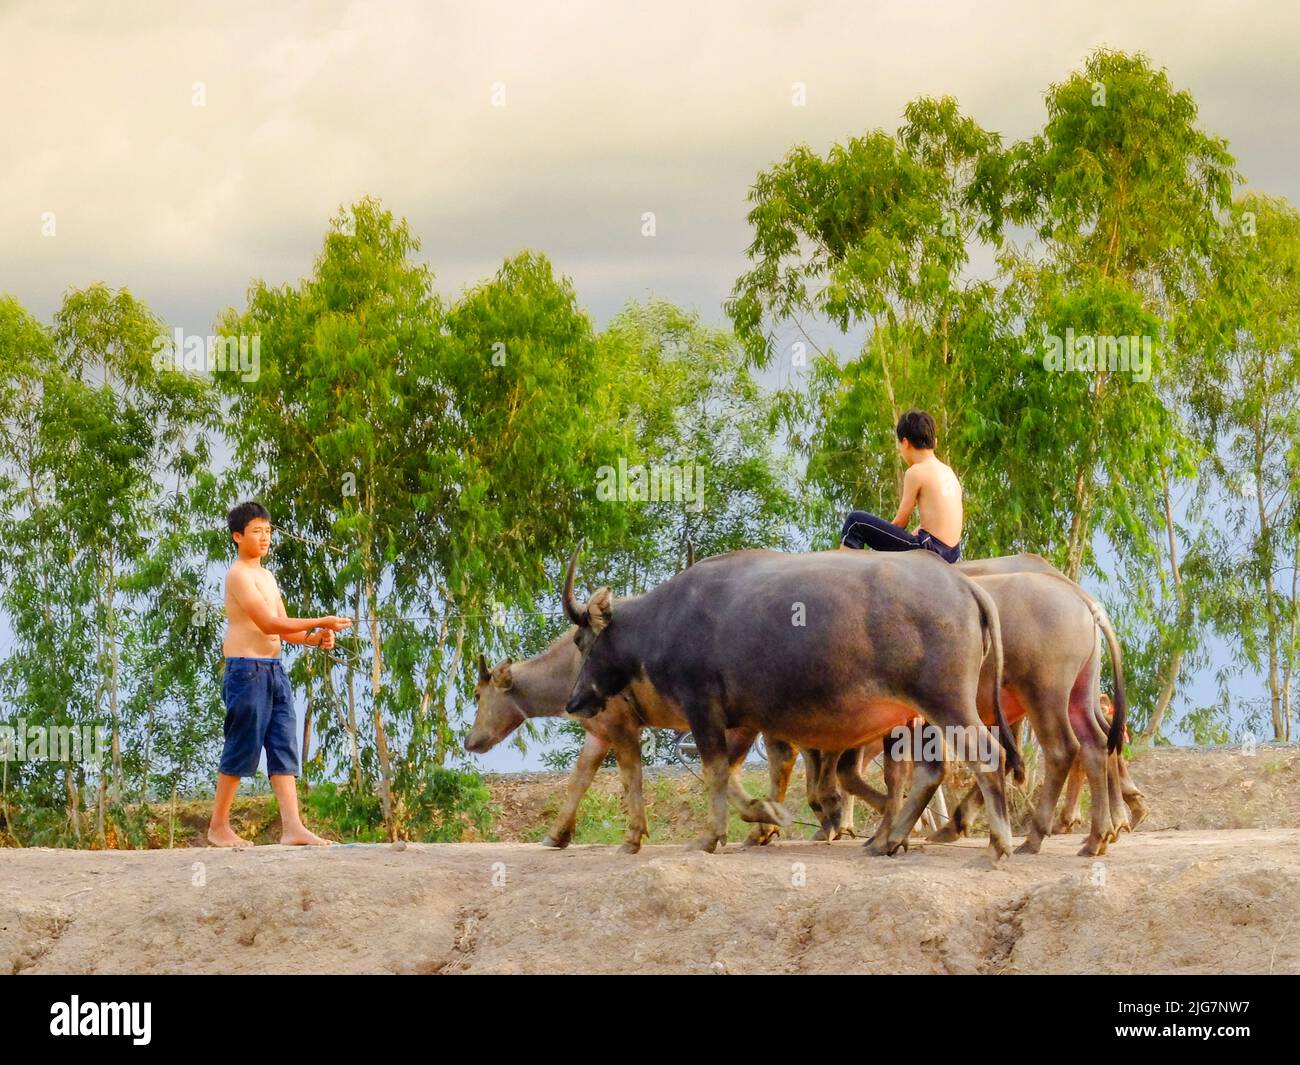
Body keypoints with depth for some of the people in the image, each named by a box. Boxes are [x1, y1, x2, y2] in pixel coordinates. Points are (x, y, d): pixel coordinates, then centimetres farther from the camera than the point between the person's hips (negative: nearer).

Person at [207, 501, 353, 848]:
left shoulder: (267, 577, 19)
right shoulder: (239, 575, -10)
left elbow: (284, 629, 20)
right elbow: (268, 623, -19)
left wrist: (315, 639, 0)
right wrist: (321, 622, -19)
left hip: (274, 670, 9)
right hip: (246, 669, -9)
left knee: (284, 748, 0)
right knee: (242, 750, -4)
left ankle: (292, 827, -6)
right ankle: (218, 827, 6)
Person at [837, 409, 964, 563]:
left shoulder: (916, 472, -7)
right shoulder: (948, 472, 16)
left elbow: (900, 522, -4)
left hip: (929, 549, -8)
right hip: (952, 554, 8)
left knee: (855, 521, -3)